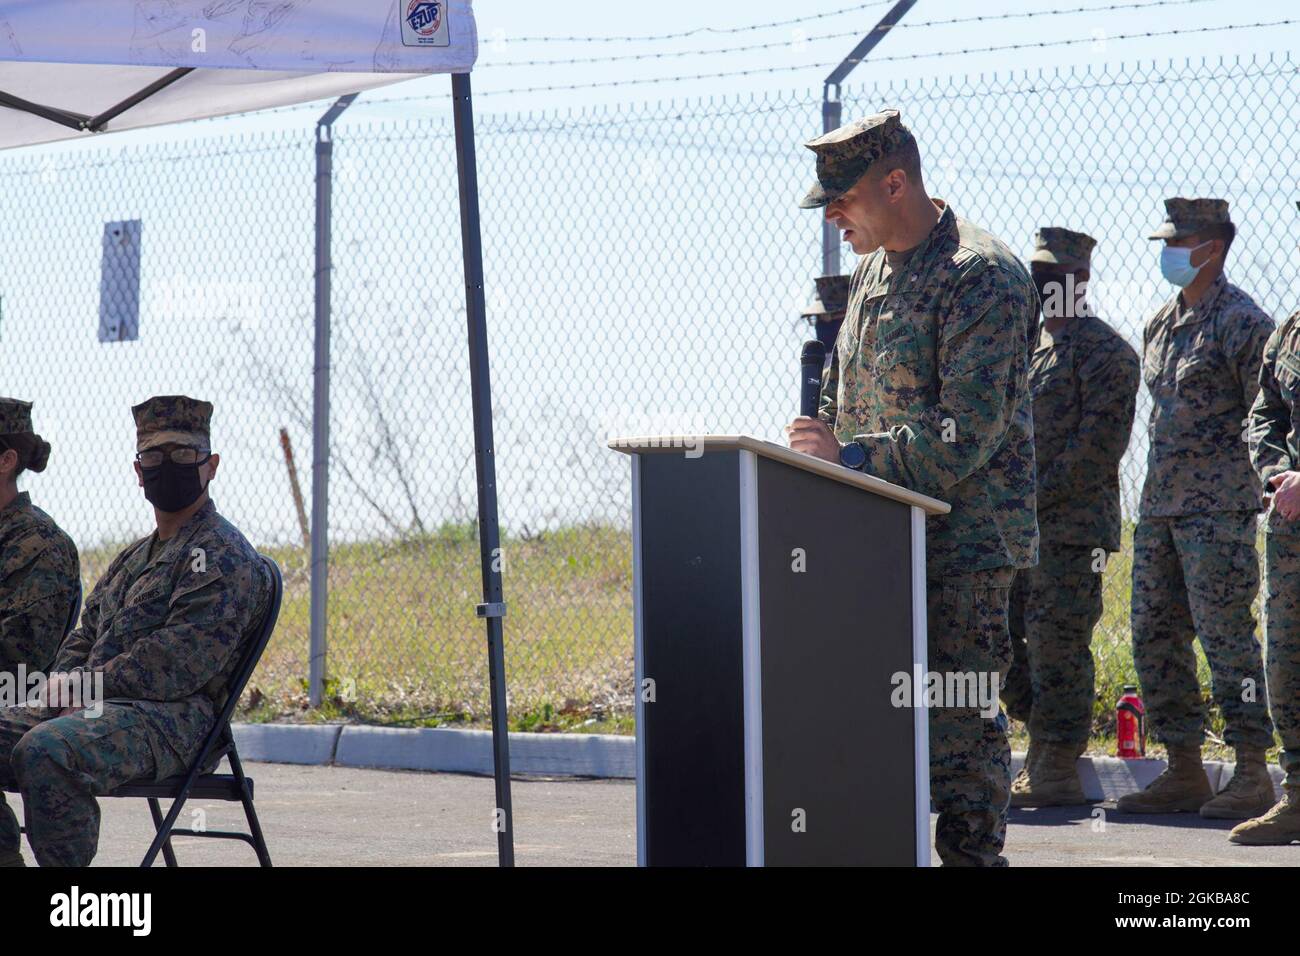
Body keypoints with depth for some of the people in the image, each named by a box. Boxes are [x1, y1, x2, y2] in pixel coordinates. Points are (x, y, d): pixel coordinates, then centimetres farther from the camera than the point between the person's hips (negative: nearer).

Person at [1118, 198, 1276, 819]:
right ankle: (1183, 772, 14)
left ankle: (1253, 774, -2)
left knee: (1227, 637, -8)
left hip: (1217, 510, -9)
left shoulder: (1240, 320, -8)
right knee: (1155, 637, 7)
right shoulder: (1159, 325, 17)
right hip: (1159, 506, 9)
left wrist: (1265, 484, -11)